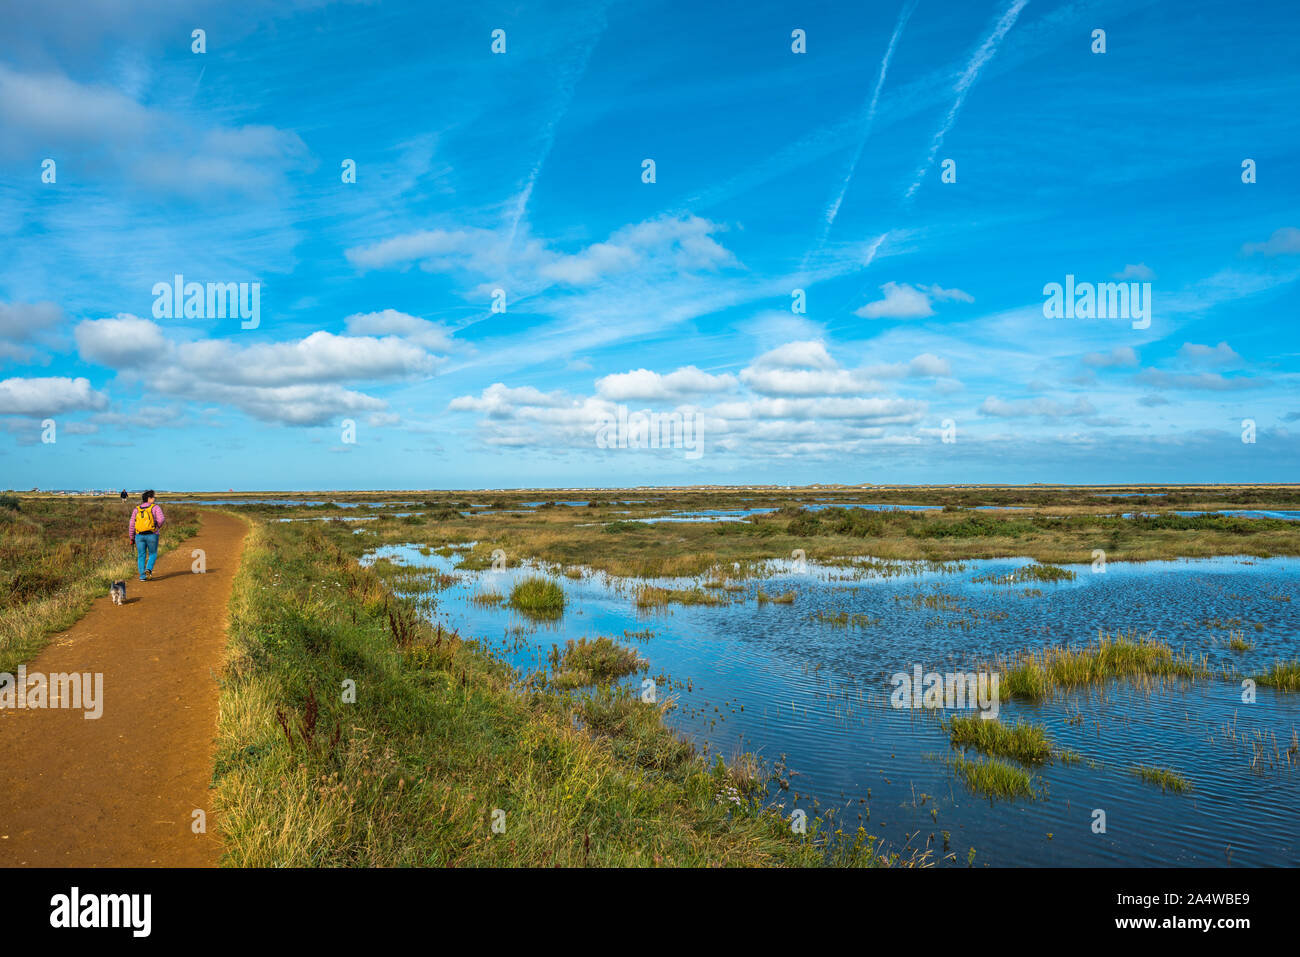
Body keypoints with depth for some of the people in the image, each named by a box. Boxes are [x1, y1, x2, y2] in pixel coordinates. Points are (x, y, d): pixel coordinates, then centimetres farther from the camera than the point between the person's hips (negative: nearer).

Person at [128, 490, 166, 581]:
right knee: (152, 554, 13)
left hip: (139, 536, 3)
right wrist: (158, 526, 6)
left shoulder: (136, 509, 8)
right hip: (152, 535, -3)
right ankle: (148, 569, -11)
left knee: (141, 556, 9)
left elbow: (131, 524, 5)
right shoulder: (155, 507, -3)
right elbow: (161, 519, -17)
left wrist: (132, 538, 11)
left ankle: (142, 576, 3)